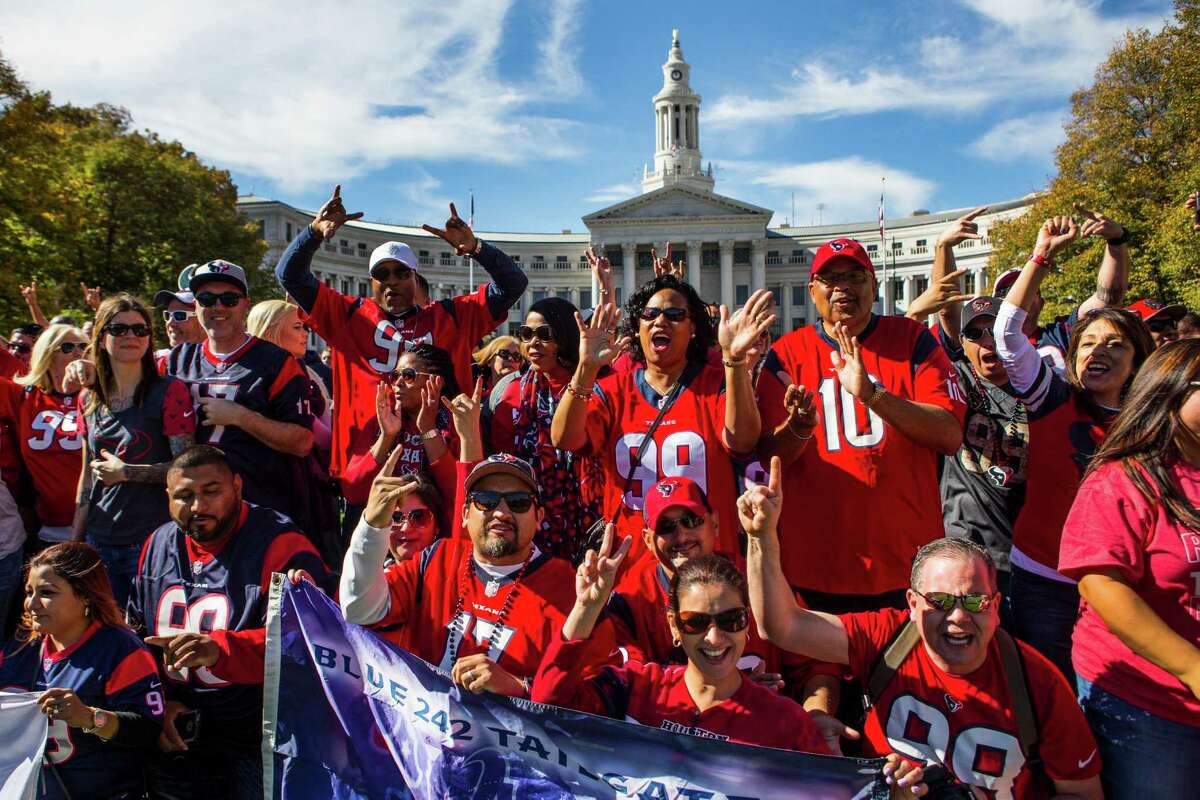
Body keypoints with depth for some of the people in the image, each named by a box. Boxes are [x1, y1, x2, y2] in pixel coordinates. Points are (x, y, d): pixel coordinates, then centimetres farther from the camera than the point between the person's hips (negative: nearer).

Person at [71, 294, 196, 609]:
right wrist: (73, 543, 15)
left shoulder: (169, 391, -6)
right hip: (98, 541, 5)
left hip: (153, 539, -5)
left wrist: (125, 471, -11)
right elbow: (87, 475, 16)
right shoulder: (88, 399, 10)